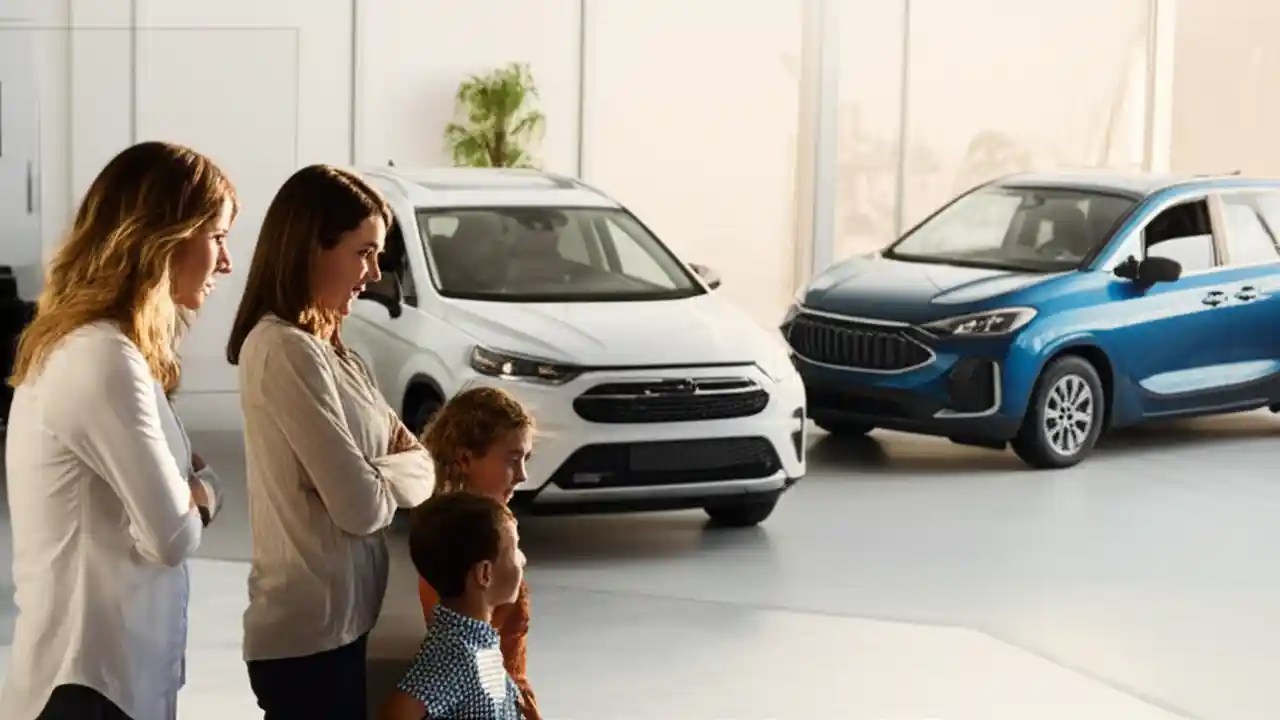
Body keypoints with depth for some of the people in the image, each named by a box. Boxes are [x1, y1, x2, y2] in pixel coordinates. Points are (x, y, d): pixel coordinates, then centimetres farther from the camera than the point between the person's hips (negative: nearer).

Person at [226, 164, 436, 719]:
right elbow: (360, 505, -21)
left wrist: (389, 469, -11)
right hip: (311, 632, -9)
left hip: (333, 620, 9)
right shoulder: (286, 350, -17)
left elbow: (406, 451, 9)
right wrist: (404, 469, -1)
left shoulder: (322, 346, 13)